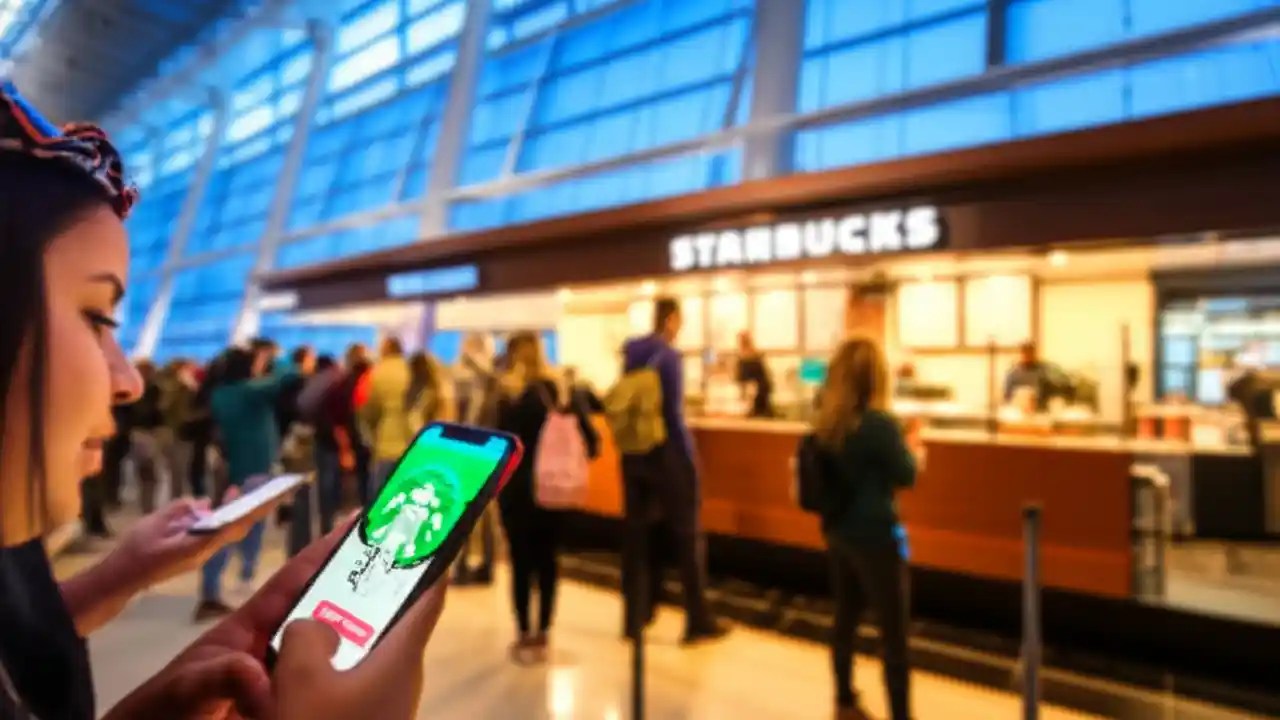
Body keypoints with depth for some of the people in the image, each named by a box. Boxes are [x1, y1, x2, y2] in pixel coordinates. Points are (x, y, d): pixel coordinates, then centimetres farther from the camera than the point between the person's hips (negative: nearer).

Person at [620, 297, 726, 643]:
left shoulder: (631, 355, 6)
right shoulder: (669, 357, -14)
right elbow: (674, 414, -17)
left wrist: (631, 443, 15)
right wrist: (691, 458, -11)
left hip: (633, 455, 7)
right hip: (666, 455, -6)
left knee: (637, 533, 12)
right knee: (687, 535, 5)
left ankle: (635, 616, 21)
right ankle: (698, 621, 13)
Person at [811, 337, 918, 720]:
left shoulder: (826, 420, -1)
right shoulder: (880, 422, -21)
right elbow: (906, 476, -9)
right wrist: (910, 447, 8)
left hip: (837, 532, 7)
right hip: (876, 537, -7)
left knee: (845, 618, 20)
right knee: (894, 633, 6)